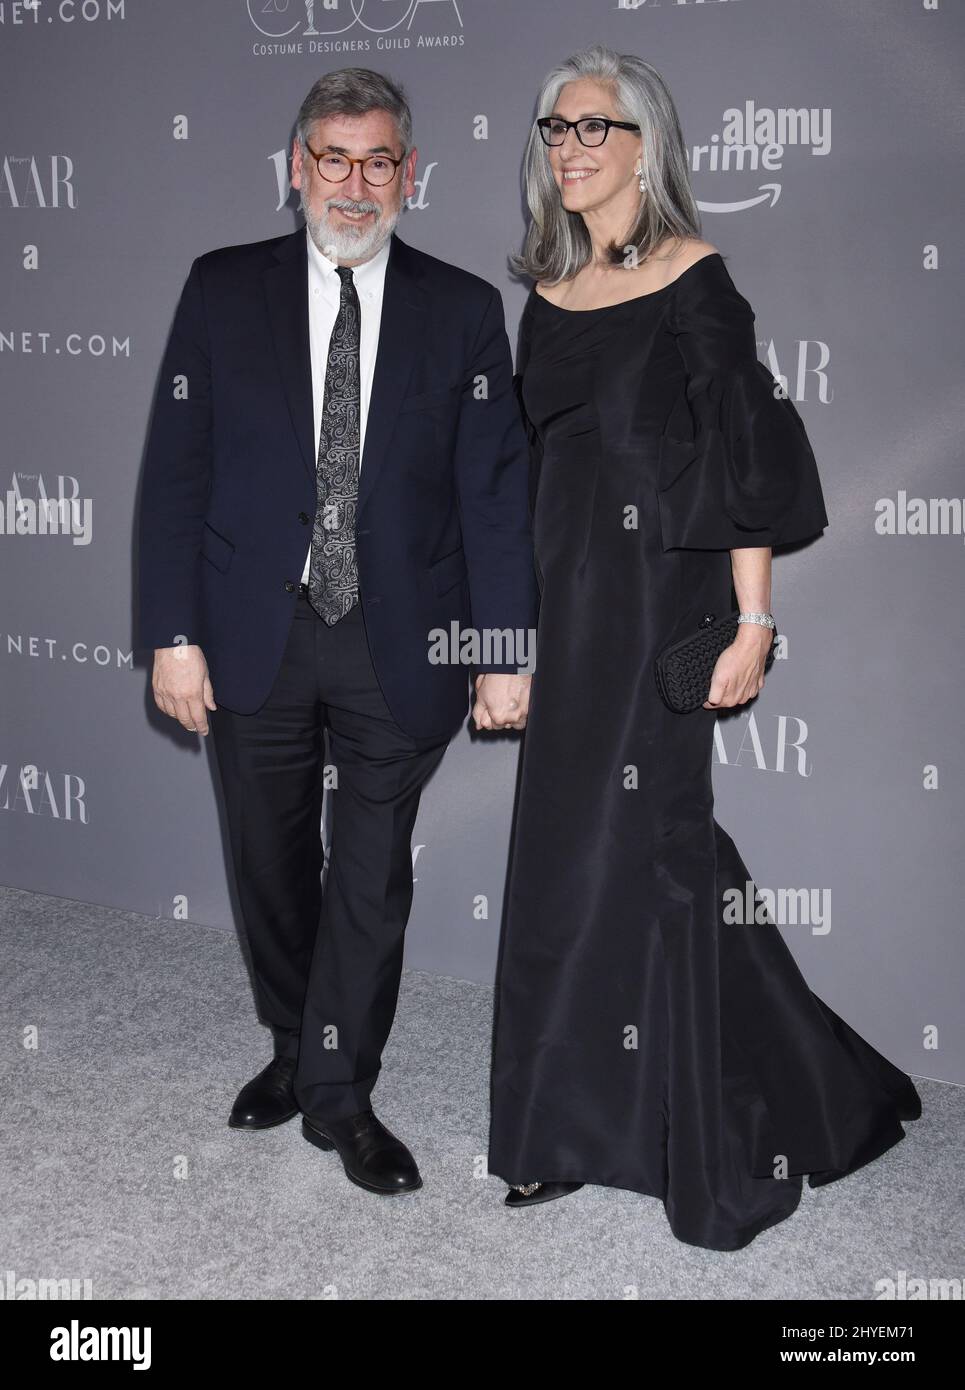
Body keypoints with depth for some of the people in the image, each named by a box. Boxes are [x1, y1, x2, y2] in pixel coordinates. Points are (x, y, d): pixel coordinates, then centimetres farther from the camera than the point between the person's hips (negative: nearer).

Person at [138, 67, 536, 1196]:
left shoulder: (463, 310, 1)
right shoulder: (223, 290, 2)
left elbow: (495, 490, -1)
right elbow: (175, 470, 0)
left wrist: (504, 651, -6)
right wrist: (174, 634, -6)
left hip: (398, 643, -1)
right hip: (255, 635, 1)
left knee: (373, 878, 7)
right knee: (271, 866, 14)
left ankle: (339, 1095, 23)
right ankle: (295, 1050, 38)